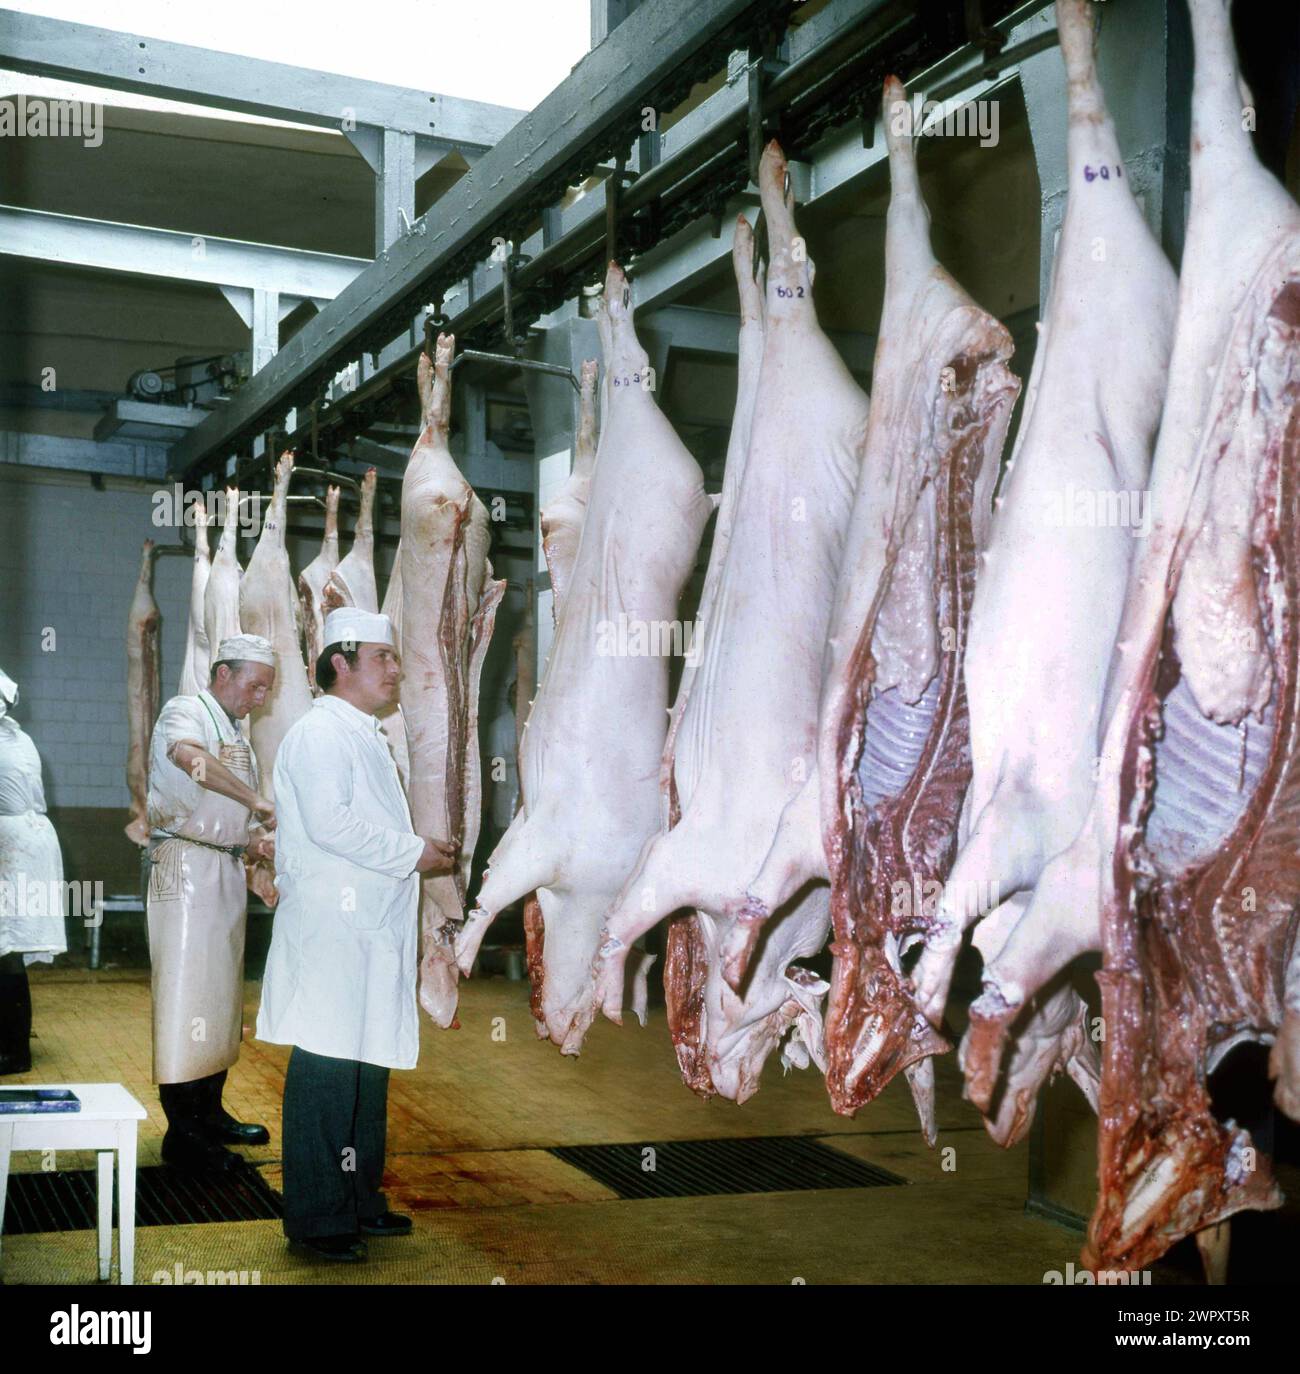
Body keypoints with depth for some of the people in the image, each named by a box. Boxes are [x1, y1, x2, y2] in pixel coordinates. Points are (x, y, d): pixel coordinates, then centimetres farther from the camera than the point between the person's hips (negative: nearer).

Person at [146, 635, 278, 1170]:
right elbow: (189, 757, -32)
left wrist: (256, 840, 7)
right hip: (186, 865, -9)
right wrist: (259, 801, -33)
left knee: (221, 991, 12)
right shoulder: (185, 712, -7)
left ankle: (210, 1112, 22)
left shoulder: (238, 734, 20)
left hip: (228, 869, 9)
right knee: (184, 989, -7)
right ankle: (182, 1132, -3)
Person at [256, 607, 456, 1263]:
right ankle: (316, 1220, 4)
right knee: (326, 1069, -5)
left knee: (368, 1065, 15)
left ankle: (358, 1201, 27)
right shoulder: (320, 731, -11)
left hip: (372, 929, 10)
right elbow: (328, 822, -22)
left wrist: (422, 850, 13)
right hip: (331, 931, -10)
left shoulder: (364, 735, 21)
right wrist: (413, 854, -16)